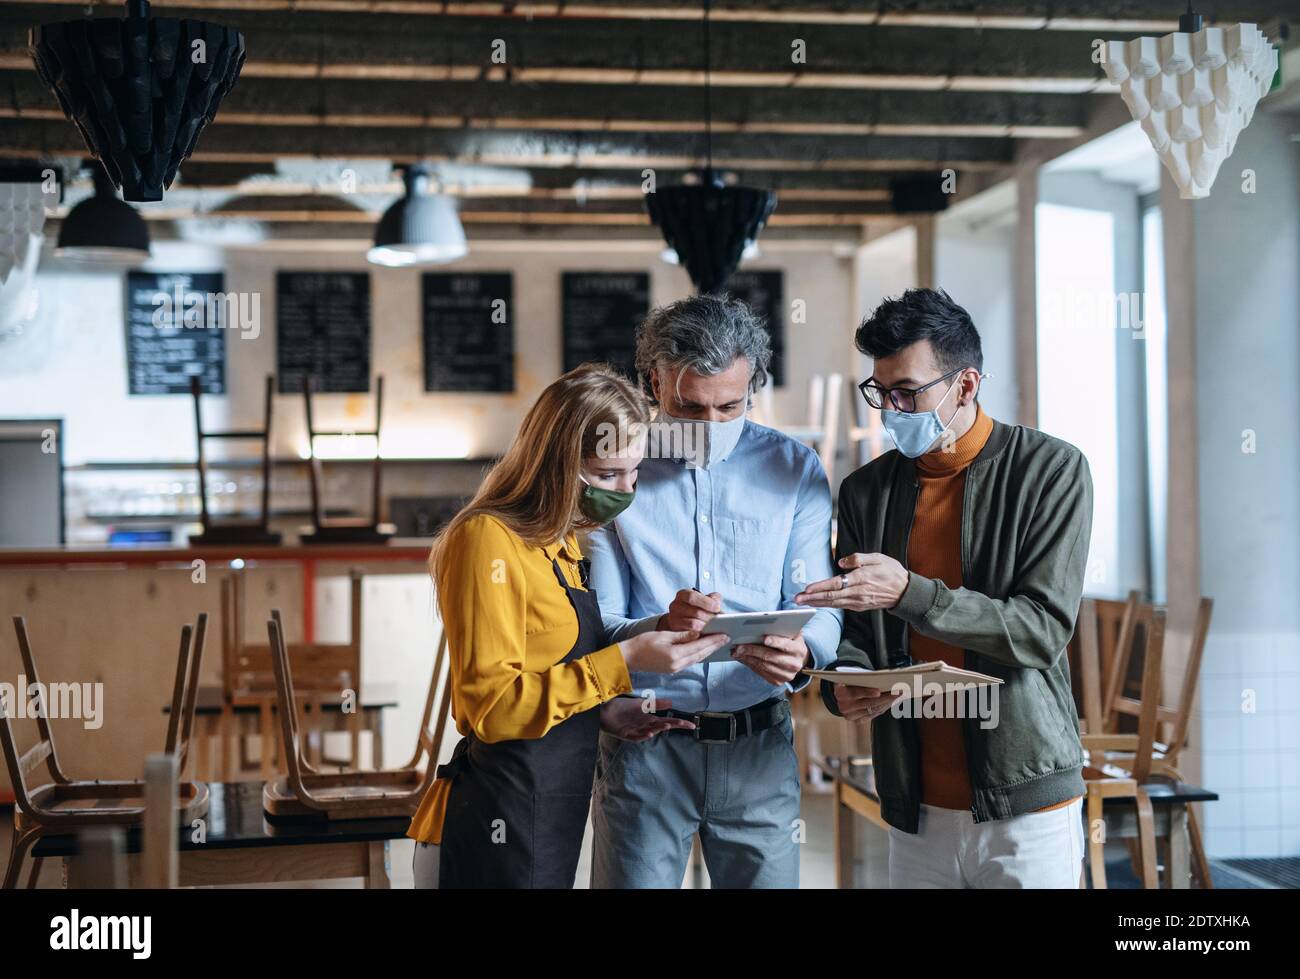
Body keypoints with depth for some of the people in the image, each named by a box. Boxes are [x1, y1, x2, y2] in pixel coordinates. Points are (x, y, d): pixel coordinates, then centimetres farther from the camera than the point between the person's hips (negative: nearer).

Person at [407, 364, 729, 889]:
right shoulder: (490, 540, -16)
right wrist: (624, 662, -22)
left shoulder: (561, 542, 12)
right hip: (501, 824, -9)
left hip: (554, 817, 9)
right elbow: (492, 705, -20)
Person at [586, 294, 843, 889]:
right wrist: (658, 629, -28)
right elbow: (596, 623, -6)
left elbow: (819, 607, -2)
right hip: (643, 744, -1)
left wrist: (799, 653, -25)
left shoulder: (796, 471, 3)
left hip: (759, 747, 1)